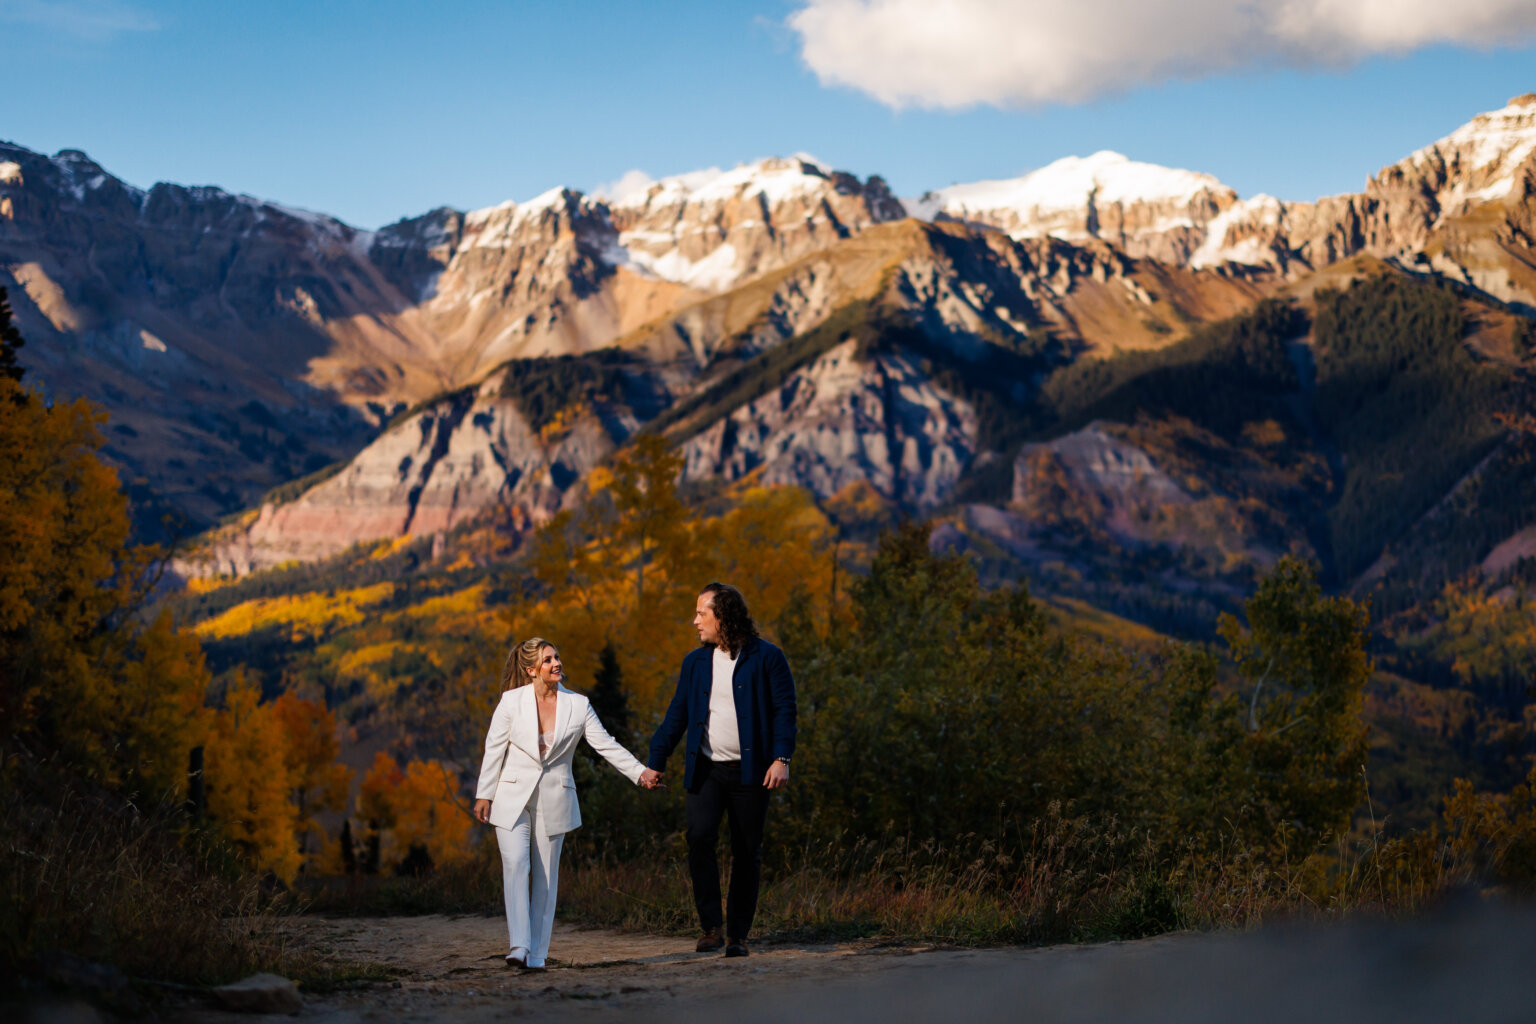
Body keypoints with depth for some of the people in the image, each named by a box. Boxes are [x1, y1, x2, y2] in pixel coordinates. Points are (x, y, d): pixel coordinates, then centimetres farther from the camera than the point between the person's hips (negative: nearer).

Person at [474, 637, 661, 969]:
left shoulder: (578, 705, 1)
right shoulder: (511, 702, -2)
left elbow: (606, 744, 1)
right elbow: (494, 749, 1)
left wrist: (640, 771, -9)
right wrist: (484, 795, -1)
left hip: (554, 802, 2)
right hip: (513, 798, -2)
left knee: (545, 876, 3)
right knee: (515, 866, -16)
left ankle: (537, 953, 9)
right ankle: (519, 947, -20)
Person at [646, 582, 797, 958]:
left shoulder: (766, 658, -1)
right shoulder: (695, 662, 13)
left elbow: (784, 710, -4)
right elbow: (677, 715, 15)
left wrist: (781, 759, -15)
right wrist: (654, 763, 10)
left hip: (750, 772, -3)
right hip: (705, 771, 3)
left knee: (747, 853, 2)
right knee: (699, 837, -17)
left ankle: (738, 934, 11)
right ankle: (712, 926, -8)